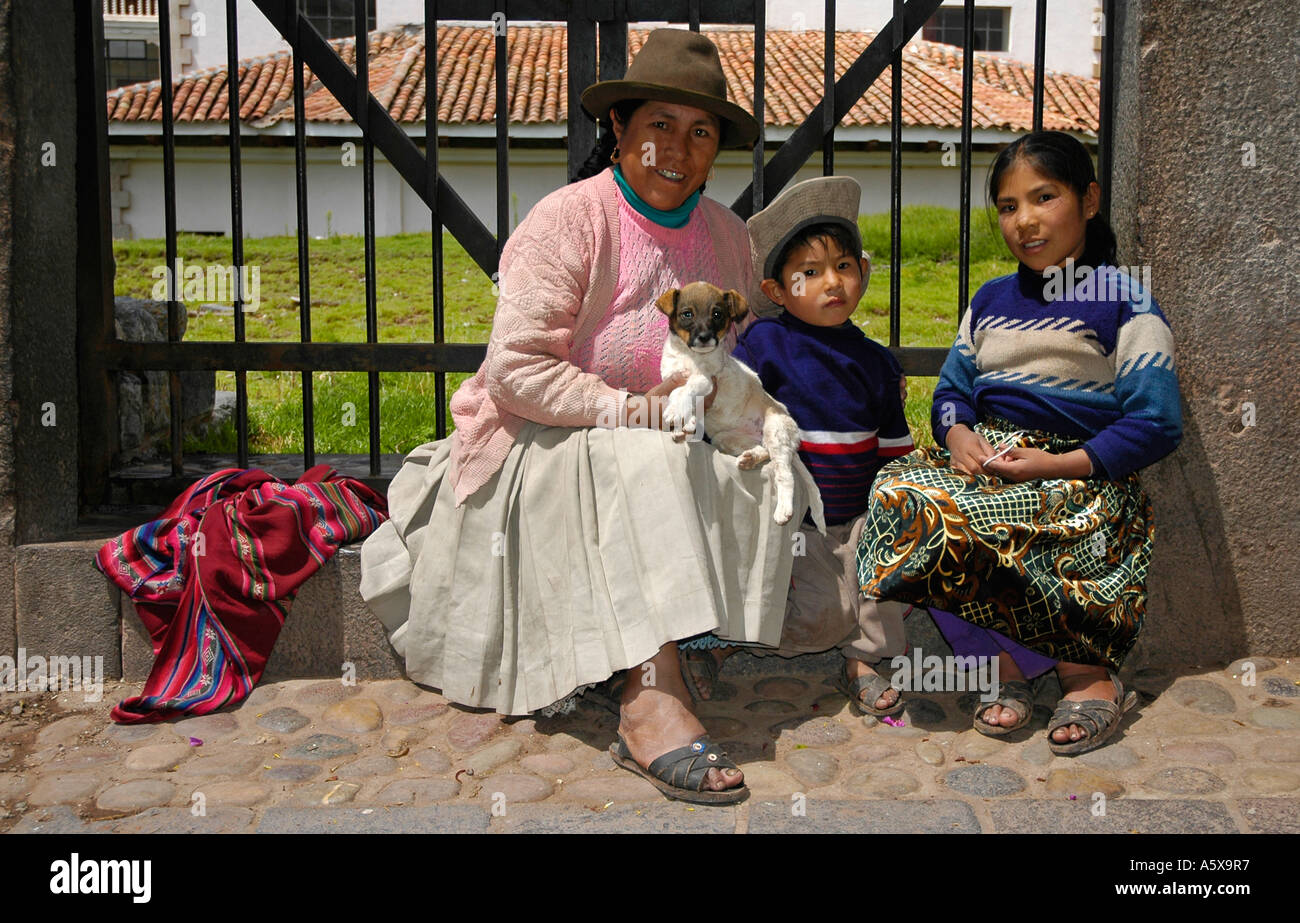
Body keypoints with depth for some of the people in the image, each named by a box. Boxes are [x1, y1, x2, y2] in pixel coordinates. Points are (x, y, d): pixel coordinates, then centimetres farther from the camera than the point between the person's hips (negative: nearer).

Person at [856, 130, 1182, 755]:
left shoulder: (1124, 304, 0)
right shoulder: (990, 301, 19)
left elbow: (1157, 425, -6)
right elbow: (952, 390, 19)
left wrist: (1056, 464, -17)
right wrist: (958, 434, -6)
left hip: (1078, 478, -6)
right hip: (981, 460, 6)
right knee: (899, 490, -26)